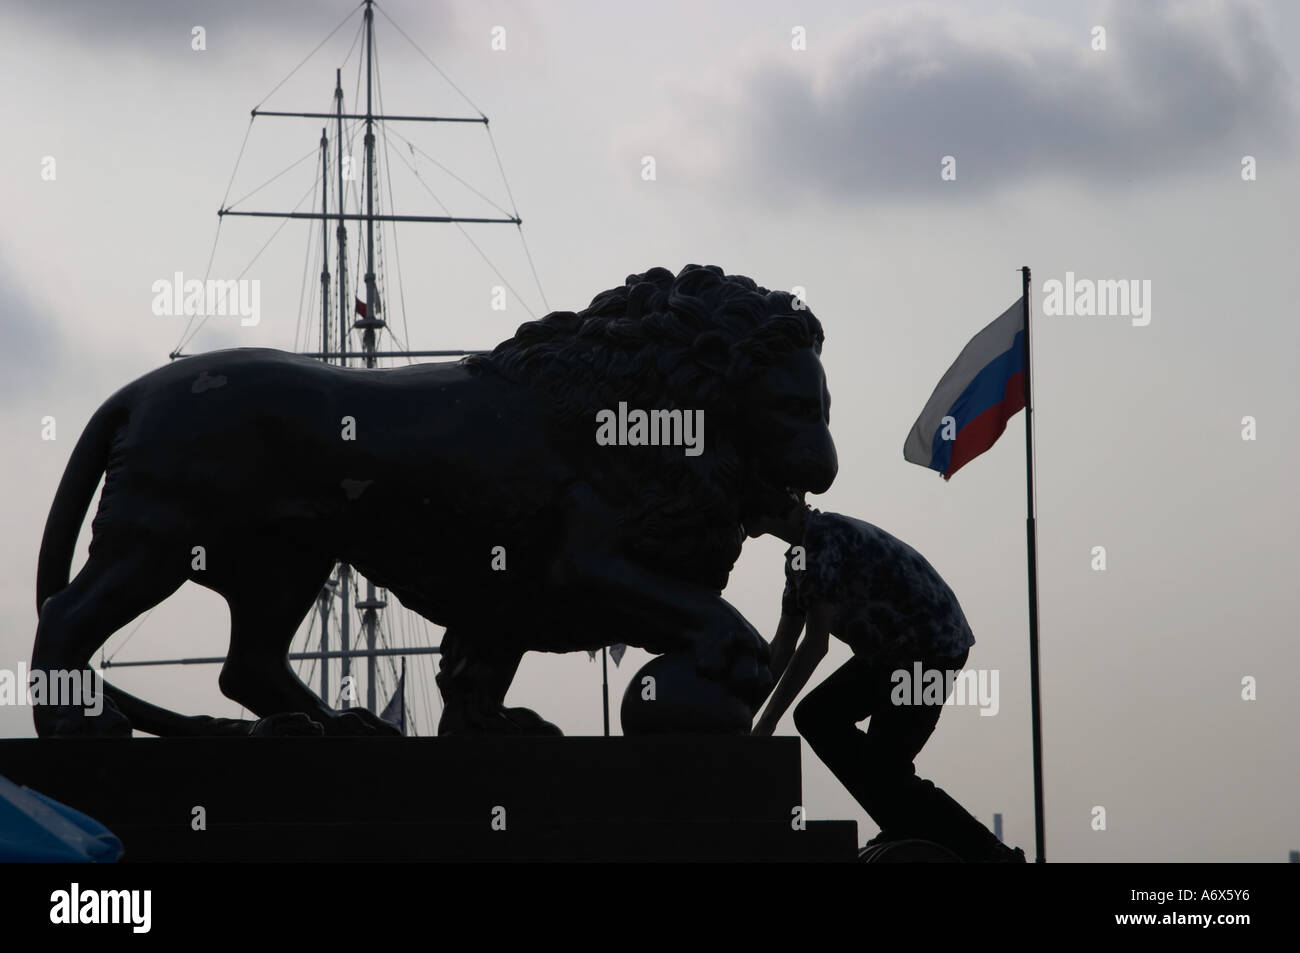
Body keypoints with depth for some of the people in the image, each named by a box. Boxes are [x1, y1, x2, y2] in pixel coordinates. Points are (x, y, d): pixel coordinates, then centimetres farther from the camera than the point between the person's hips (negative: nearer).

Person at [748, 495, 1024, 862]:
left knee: (883, 772, -12)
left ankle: (994, 856, -8)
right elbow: (782, 648, 17)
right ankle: (905, 830, 11)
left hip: (933, 647, -10)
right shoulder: (799, 553, 13)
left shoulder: (824, 536, -20)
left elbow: (815, 643, -22)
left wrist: (767, 722, -19)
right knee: (816, 717, 10)